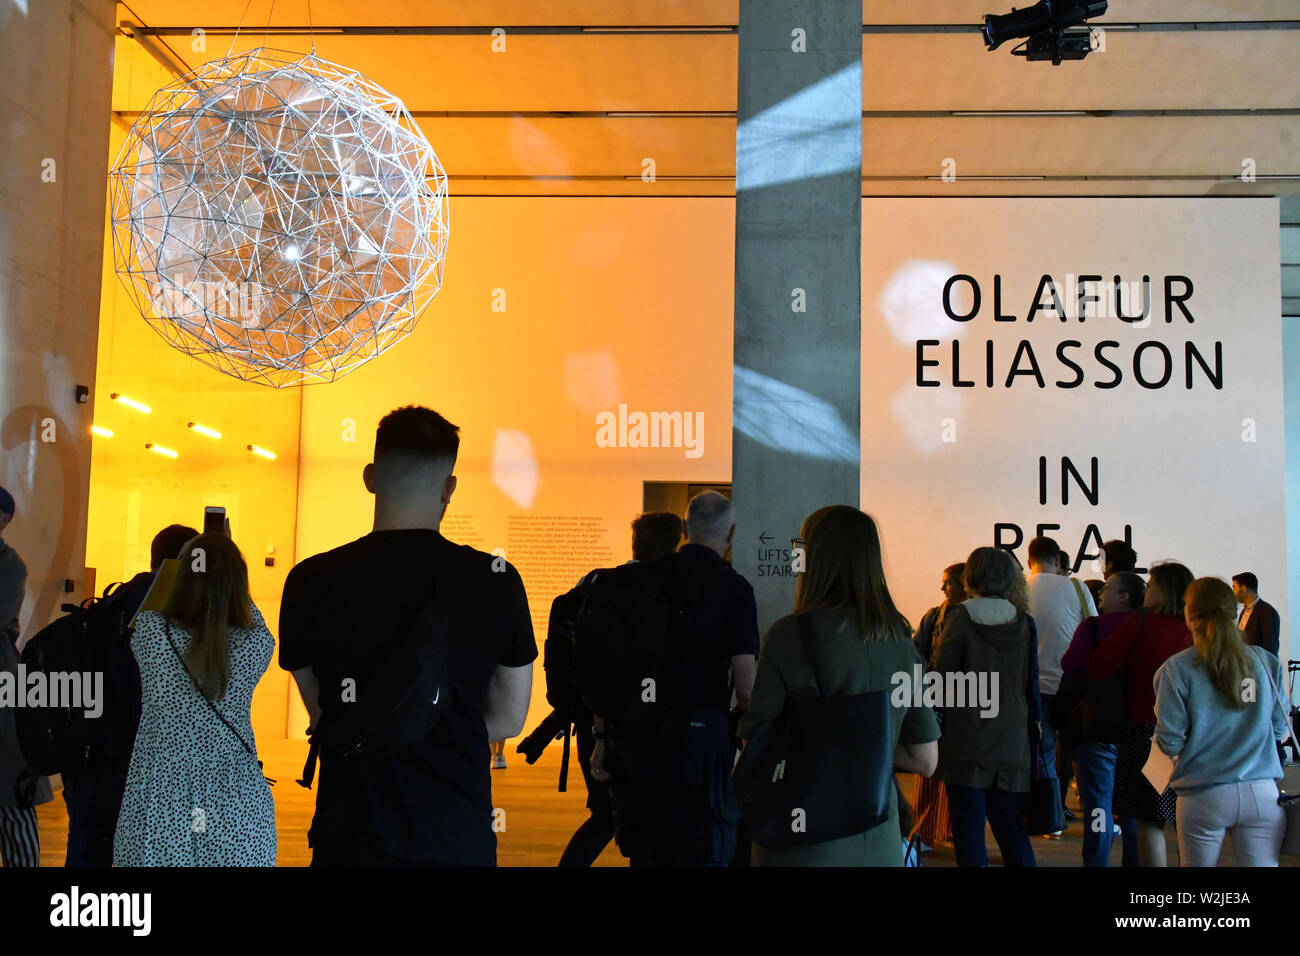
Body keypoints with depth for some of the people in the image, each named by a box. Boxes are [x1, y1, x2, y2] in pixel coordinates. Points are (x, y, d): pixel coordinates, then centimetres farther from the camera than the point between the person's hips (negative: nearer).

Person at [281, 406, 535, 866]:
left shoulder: (310, 582, -8)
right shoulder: (497, 580, -8)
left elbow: (322, 714, 4)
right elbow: (508, 719, 2)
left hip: (350, 840, 0)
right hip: (459, 839, 1)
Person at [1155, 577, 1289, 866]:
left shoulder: (1177, 669, -8)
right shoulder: (1267, 662, 1)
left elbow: (1170, 743, -9)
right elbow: (1279, 730, 8)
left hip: (1203, 798, -2)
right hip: (1261, 793, 2)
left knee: (1197, 863, 12)